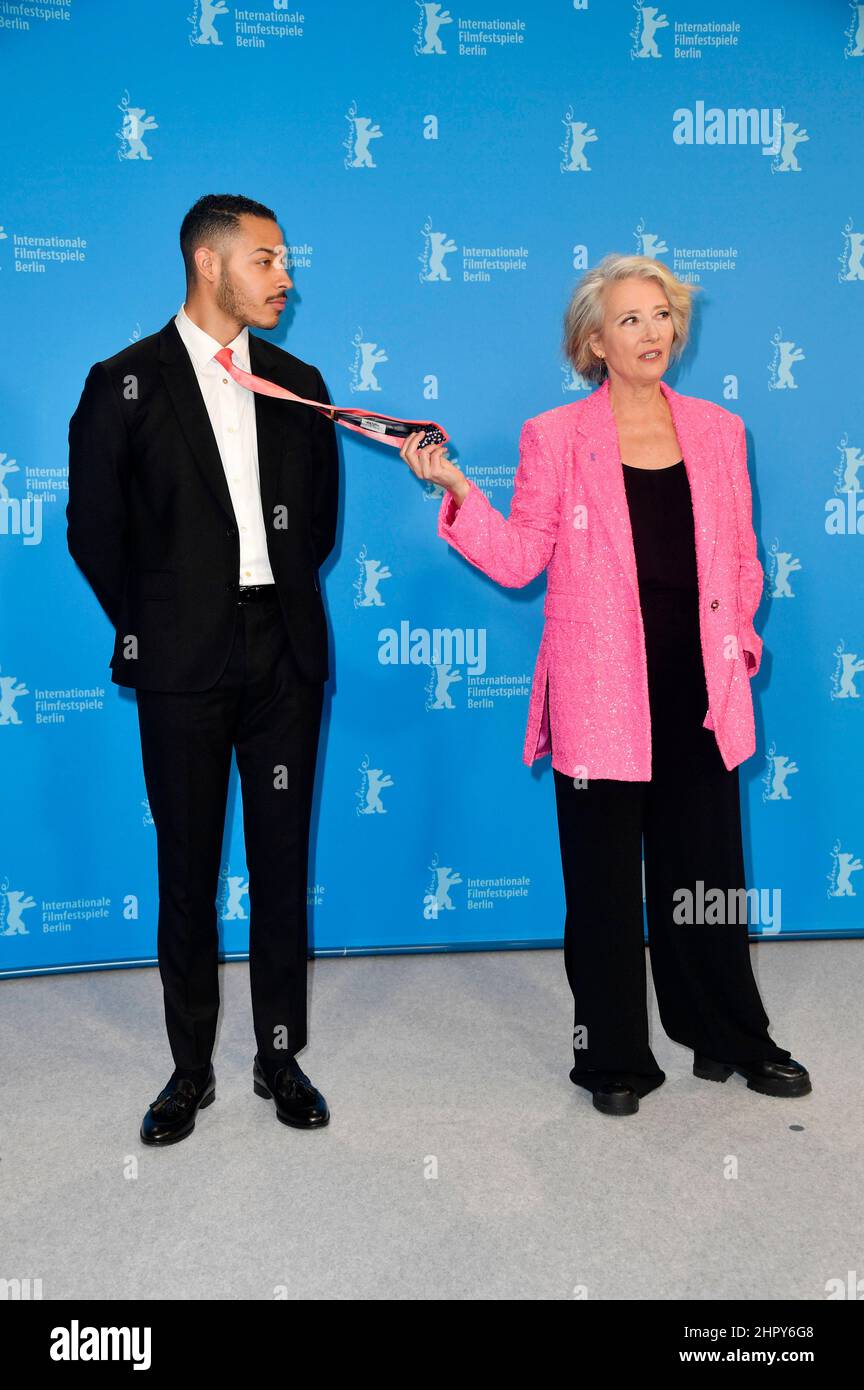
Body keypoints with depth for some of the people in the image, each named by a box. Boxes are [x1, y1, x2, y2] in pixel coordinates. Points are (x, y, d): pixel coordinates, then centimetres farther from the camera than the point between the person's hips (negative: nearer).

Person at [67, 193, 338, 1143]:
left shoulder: (299, 383, 10)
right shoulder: (126, 383, 0)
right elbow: (93, 530, 1)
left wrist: (283, 598, 8)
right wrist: (151, 632, 3)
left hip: (285, 655, 3)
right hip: (183, 667, -2)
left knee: (283, 862, 8)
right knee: (188, 870, 7)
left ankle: (280, 1057, 24)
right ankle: (191, 1070, 23)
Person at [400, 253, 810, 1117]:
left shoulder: (718, 431, 10)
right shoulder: (555, 437, 0)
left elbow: (740, 560, 14)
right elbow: (519, 559, -5)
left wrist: (737, 639, 6)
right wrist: (457, 489, -16)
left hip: (699, 688, 3)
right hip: (602, 692, -3)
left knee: (706, 866, 13)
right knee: (605, 875, 7)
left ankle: (729, 1036, 32)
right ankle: (615, 1057, 24)